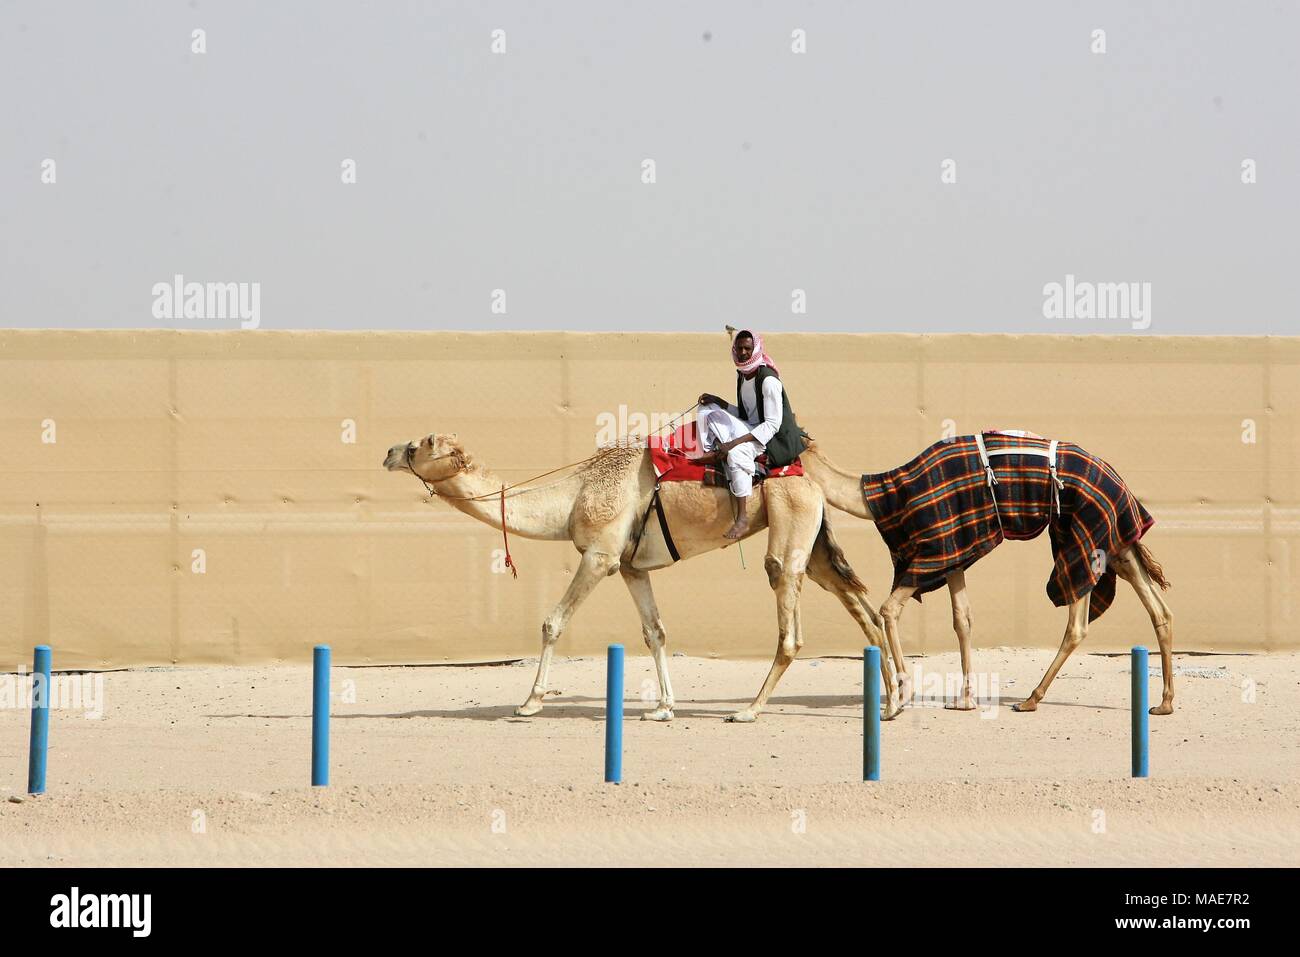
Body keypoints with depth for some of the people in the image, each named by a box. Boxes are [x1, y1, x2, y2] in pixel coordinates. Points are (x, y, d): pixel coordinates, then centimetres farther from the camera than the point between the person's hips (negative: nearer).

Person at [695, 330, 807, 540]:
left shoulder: (768, 380, -19)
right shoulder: (741, 376, 7)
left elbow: (772, 424, -23)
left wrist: (735, 442, -29)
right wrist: (719, 402, 3)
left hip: (774, 438, -9)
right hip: (751, 429, 9)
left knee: (738, 452, -39)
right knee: (708, 410, 5)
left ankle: (742, 519, -40)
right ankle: (711, 453, -14)